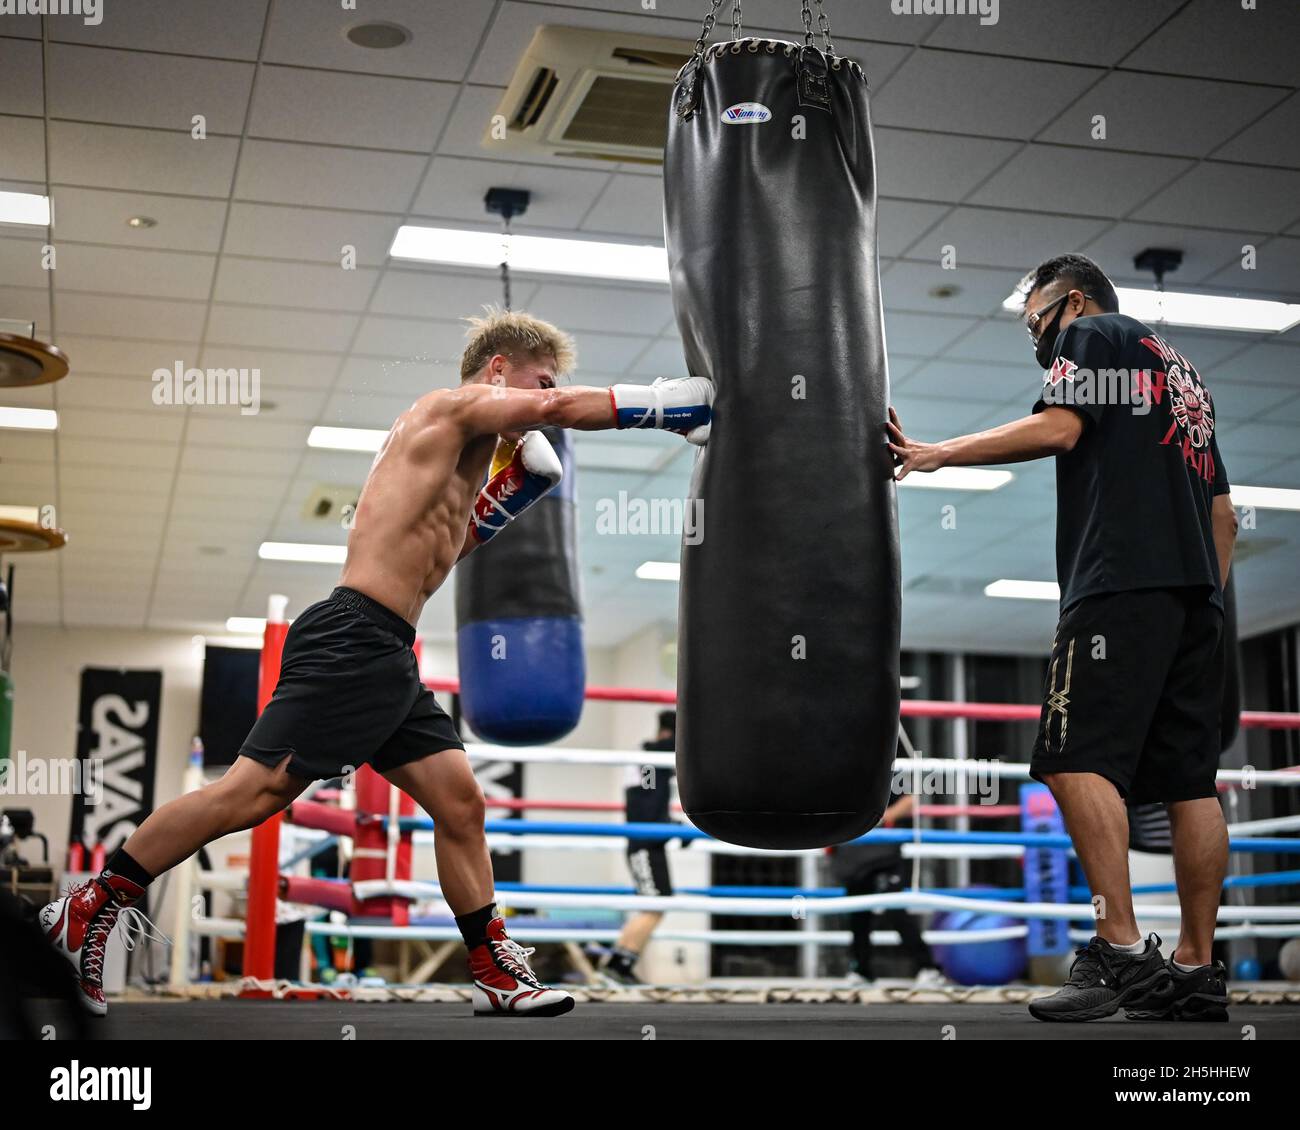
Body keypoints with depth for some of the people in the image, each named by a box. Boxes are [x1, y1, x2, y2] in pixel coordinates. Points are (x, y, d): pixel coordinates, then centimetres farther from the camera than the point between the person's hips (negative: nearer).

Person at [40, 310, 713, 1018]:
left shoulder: (463, 453, 24)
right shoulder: (452, 406, -3)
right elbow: (561, 409, -16)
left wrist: (511, 492, 20)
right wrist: (669, 404, -10)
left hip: (388, 660, 10)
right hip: (352, 638, -10)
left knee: (460, 801, 7)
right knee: (253, 793, -10)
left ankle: (496, 973, 13)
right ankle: (87, 910, 0)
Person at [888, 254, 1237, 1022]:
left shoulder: (1093, 333, 8)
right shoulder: (1184, 371, 31)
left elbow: (1058, 428, -10)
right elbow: (1223, 511, 27)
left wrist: (932, 455, -8)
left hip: (1122, 583, -9)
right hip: (1196, 588, 9)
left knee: (1077, 759, -15)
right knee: (1189, 779, 3)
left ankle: (1122, 951, -25)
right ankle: (1197, 972, 3)